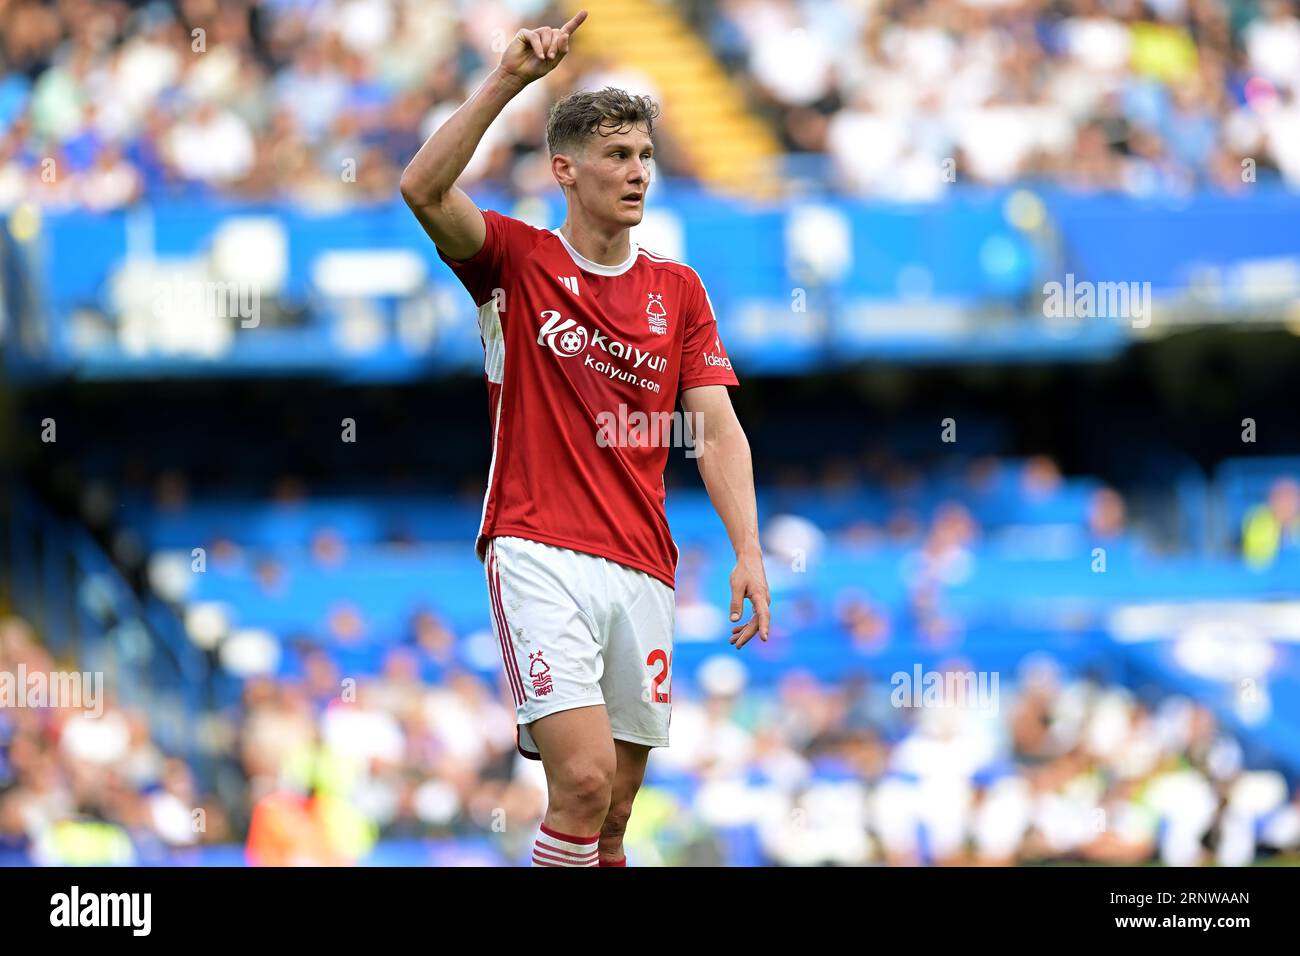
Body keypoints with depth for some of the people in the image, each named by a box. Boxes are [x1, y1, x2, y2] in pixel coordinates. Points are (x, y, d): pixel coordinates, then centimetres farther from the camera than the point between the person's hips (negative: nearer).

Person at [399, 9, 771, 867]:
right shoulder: (517, 260, 3)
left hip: (642, 567, 4)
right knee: (584, 777, -20)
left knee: (615, 811, 6)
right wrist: (509, 80, -23)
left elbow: (717, 428, 7)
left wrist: (748, 552, -6)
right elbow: (424, 188, -15)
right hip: (539, 553, -4)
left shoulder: (678, 289, 13)